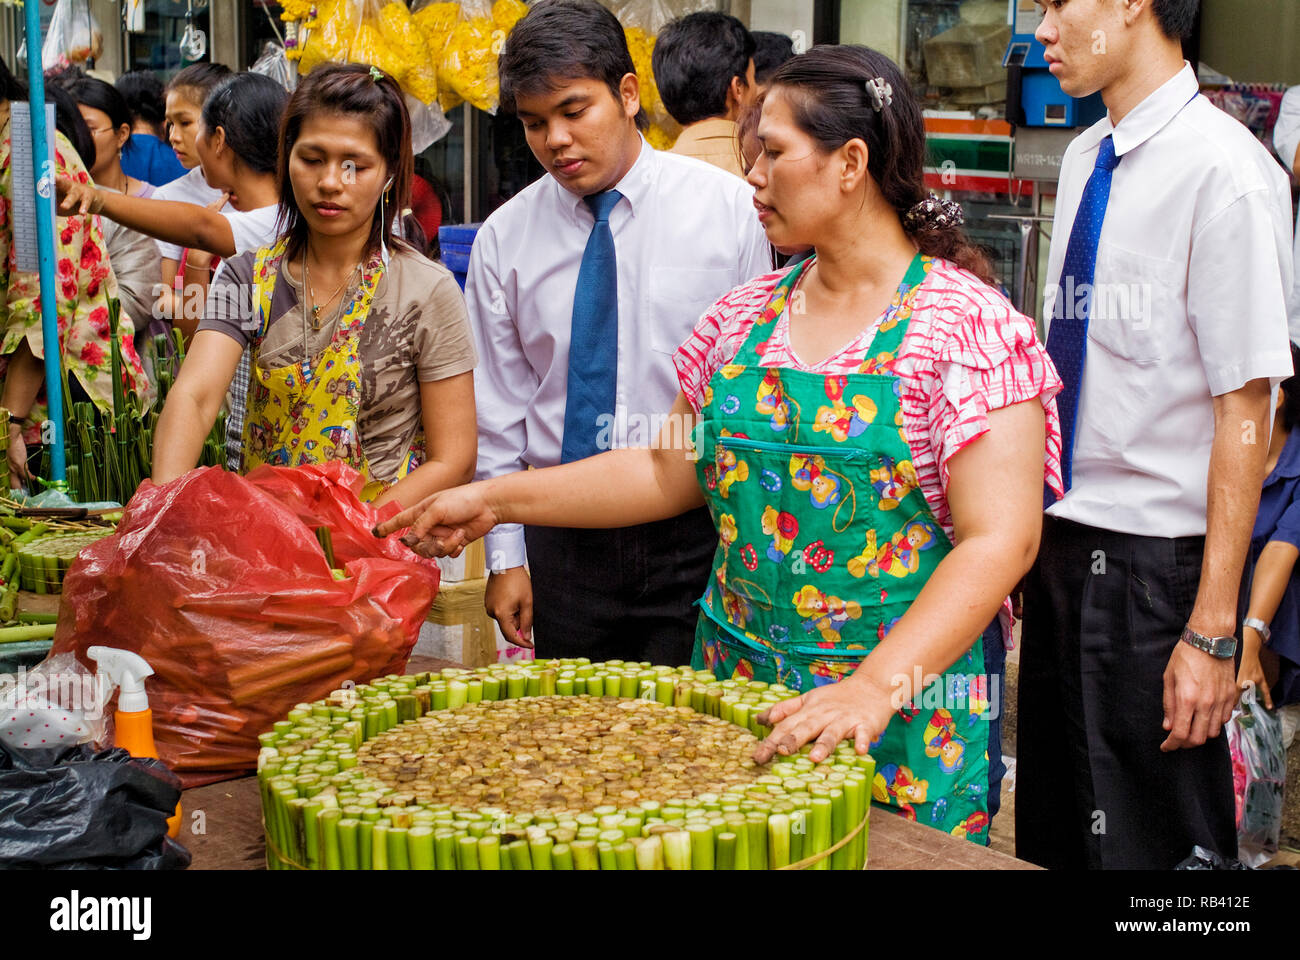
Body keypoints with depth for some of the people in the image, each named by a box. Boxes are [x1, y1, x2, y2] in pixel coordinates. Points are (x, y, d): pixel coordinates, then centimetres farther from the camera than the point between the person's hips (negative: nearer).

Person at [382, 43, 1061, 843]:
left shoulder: (968, 324, -11)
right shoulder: (748, 315, 8)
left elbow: (1000, 541, -17)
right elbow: (673, 471, 13)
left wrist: (878, 686, -28)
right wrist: (497, 500, 8)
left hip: (903, 716, -5)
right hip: (737, 682, 5)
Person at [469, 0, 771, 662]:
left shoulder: (728, 208, -2)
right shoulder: (504, 239, 3)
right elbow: (498, 414, 7)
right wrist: (505, 556, 4)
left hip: (698, 532, -2)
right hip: (562, 538, 2)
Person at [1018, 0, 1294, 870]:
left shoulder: (1225, 169, -15)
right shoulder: (1084, 158, 9)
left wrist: (1212, 632, -19)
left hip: (1154, 563, -7)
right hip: (1061, 546, 8)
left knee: (1146, 842, 6)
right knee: (1053, 834, 18)